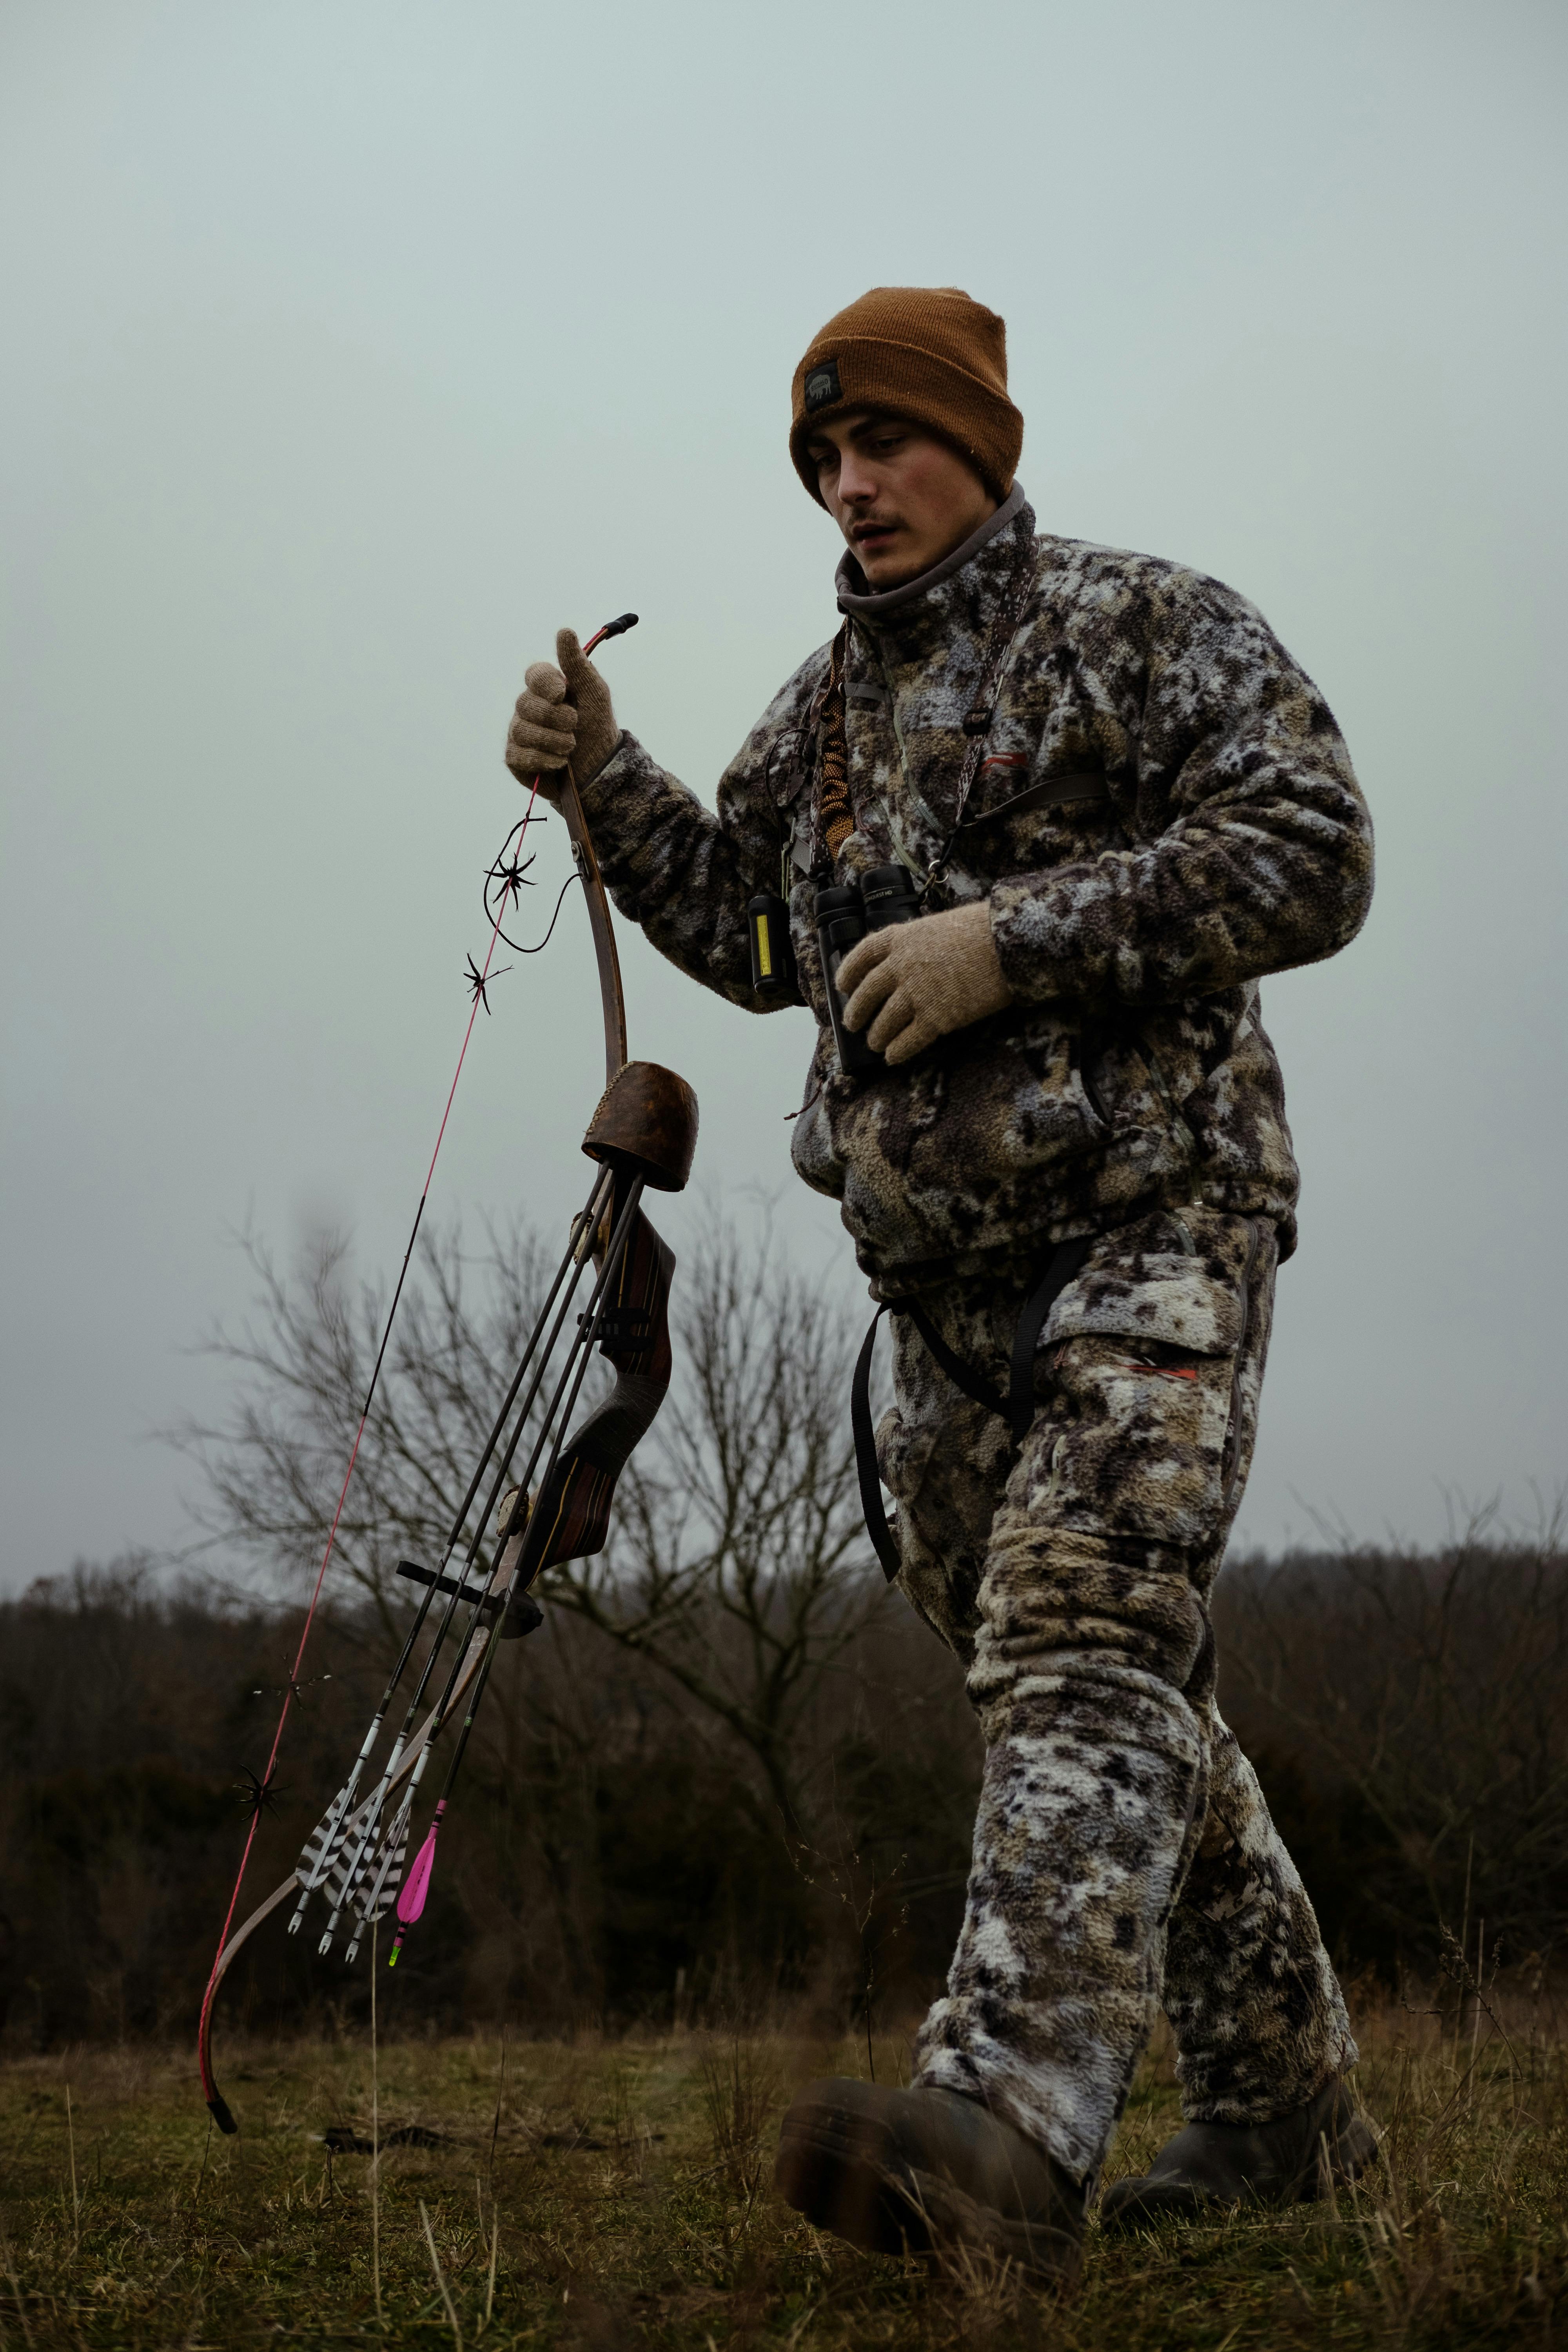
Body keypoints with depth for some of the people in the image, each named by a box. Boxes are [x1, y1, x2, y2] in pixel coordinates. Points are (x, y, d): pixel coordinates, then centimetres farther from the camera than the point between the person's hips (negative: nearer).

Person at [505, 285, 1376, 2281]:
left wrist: (1013, 939, -18)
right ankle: (1282, 2101, 21)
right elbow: (748, 931, 25)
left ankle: (1012, 2120, -38)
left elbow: (1309, 858, -12)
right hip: (948, 1271, 7)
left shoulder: (1151, 626, -1)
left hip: (1151, 1215, -7)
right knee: (1115, 1690, 10)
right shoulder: (827, 706, 19)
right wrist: (606, 785, 9)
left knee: (1085, 1636, -23)